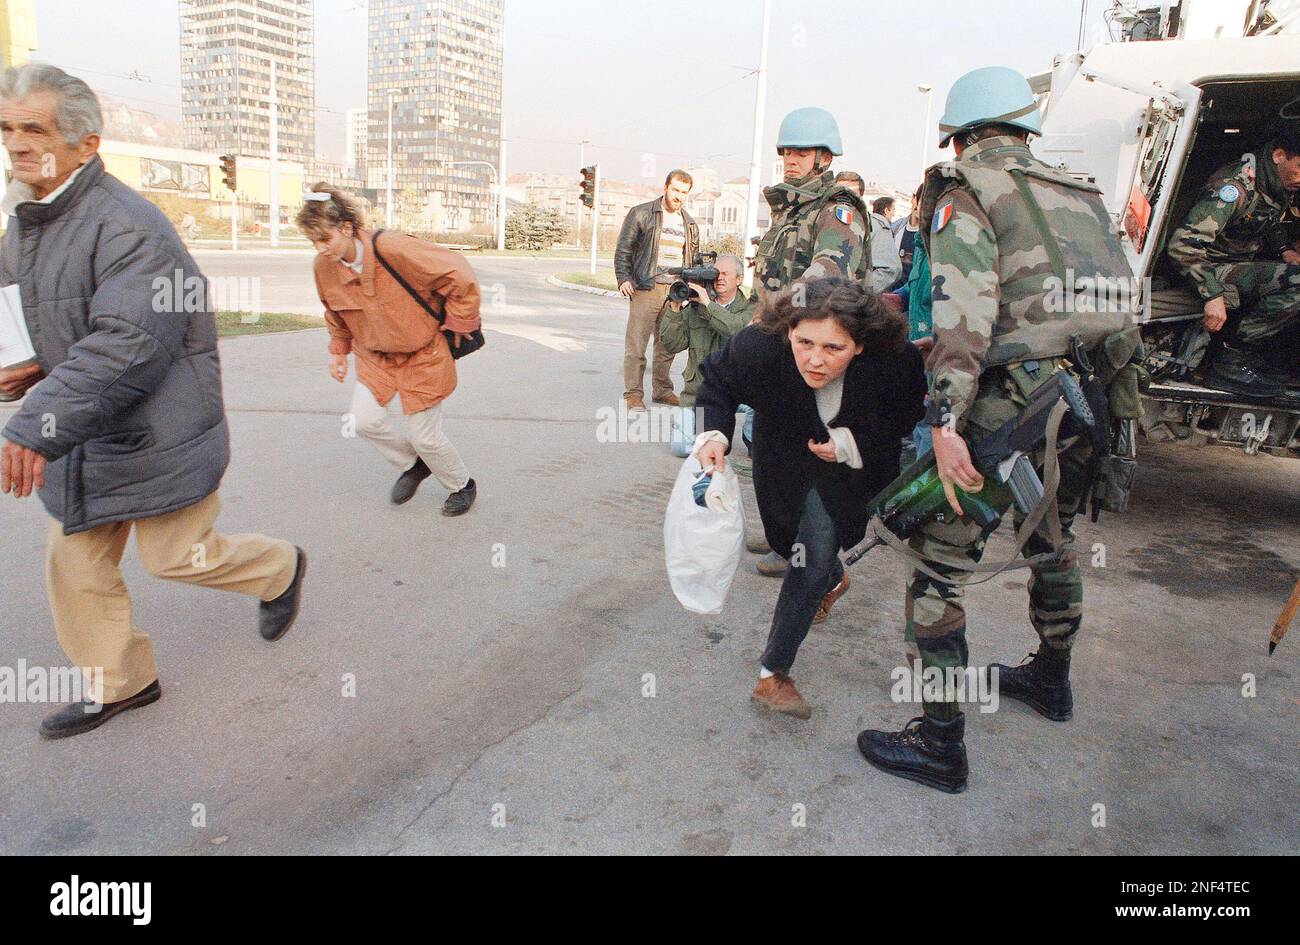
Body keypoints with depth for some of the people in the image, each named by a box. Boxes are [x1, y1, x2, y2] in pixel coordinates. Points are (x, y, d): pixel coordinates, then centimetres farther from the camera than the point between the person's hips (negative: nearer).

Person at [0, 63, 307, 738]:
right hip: (84, 434, 9)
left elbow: (126, 344, -31)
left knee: (177, 556, 4)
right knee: (76, 563, 13)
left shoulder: (129, 227, -22)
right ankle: (117, 684, 31)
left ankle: (280, 569, 33)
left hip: (159, 435, -9)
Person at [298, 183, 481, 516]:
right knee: (364, 418, -10)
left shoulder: (392, 248, -29)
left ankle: (462, 486, 28)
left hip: (423, 354, -6)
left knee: (424, 435, -1)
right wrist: (338, 351, 16)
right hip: (375, 355, 6)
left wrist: (458, 323, -14)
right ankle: (413, 465, 20)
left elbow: (460, 274, -24)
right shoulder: (323, 267, -9)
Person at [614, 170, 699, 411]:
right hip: (646, 289, -5)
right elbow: (623, 249, 0)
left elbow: (694, 259, 24)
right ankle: (633, 393, 0)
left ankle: (662, 390, 19)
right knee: (636, 344, -5)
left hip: (676, 291, 5)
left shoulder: (690, 224, 18)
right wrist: (623, 278, -9)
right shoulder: (641, 214, 2)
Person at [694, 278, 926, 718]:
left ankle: (773, 673, -1)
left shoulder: (895, 360, -35)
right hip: (787, 457, 2)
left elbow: (906, 416, -13)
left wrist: (851, 443, -26)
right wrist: (712, 433, -34)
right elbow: (717, 383, -16)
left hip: (854, 463, -1)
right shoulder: (759, 347, -36)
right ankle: (834, 578, 57)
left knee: (817, 550, -12)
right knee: (815, 546, 17)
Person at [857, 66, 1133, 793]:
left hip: (1014, 402, -8)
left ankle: (940, 745, 5)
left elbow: (965, 312, -16)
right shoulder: (1080, 194, 20)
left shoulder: (965, 192, -1)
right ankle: (1052, 678, 47)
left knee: (940, 566, -1)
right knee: (1054, 541, 27)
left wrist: (944, 423, -21)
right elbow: (1120, 295, 15)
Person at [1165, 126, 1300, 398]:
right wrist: (1213, 295, -37)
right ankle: (1229, 358, -18)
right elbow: (1182, 246, -32)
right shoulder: (1237, 187, -22)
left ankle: (1254, 354, -2)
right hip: (1215, 270, -10)